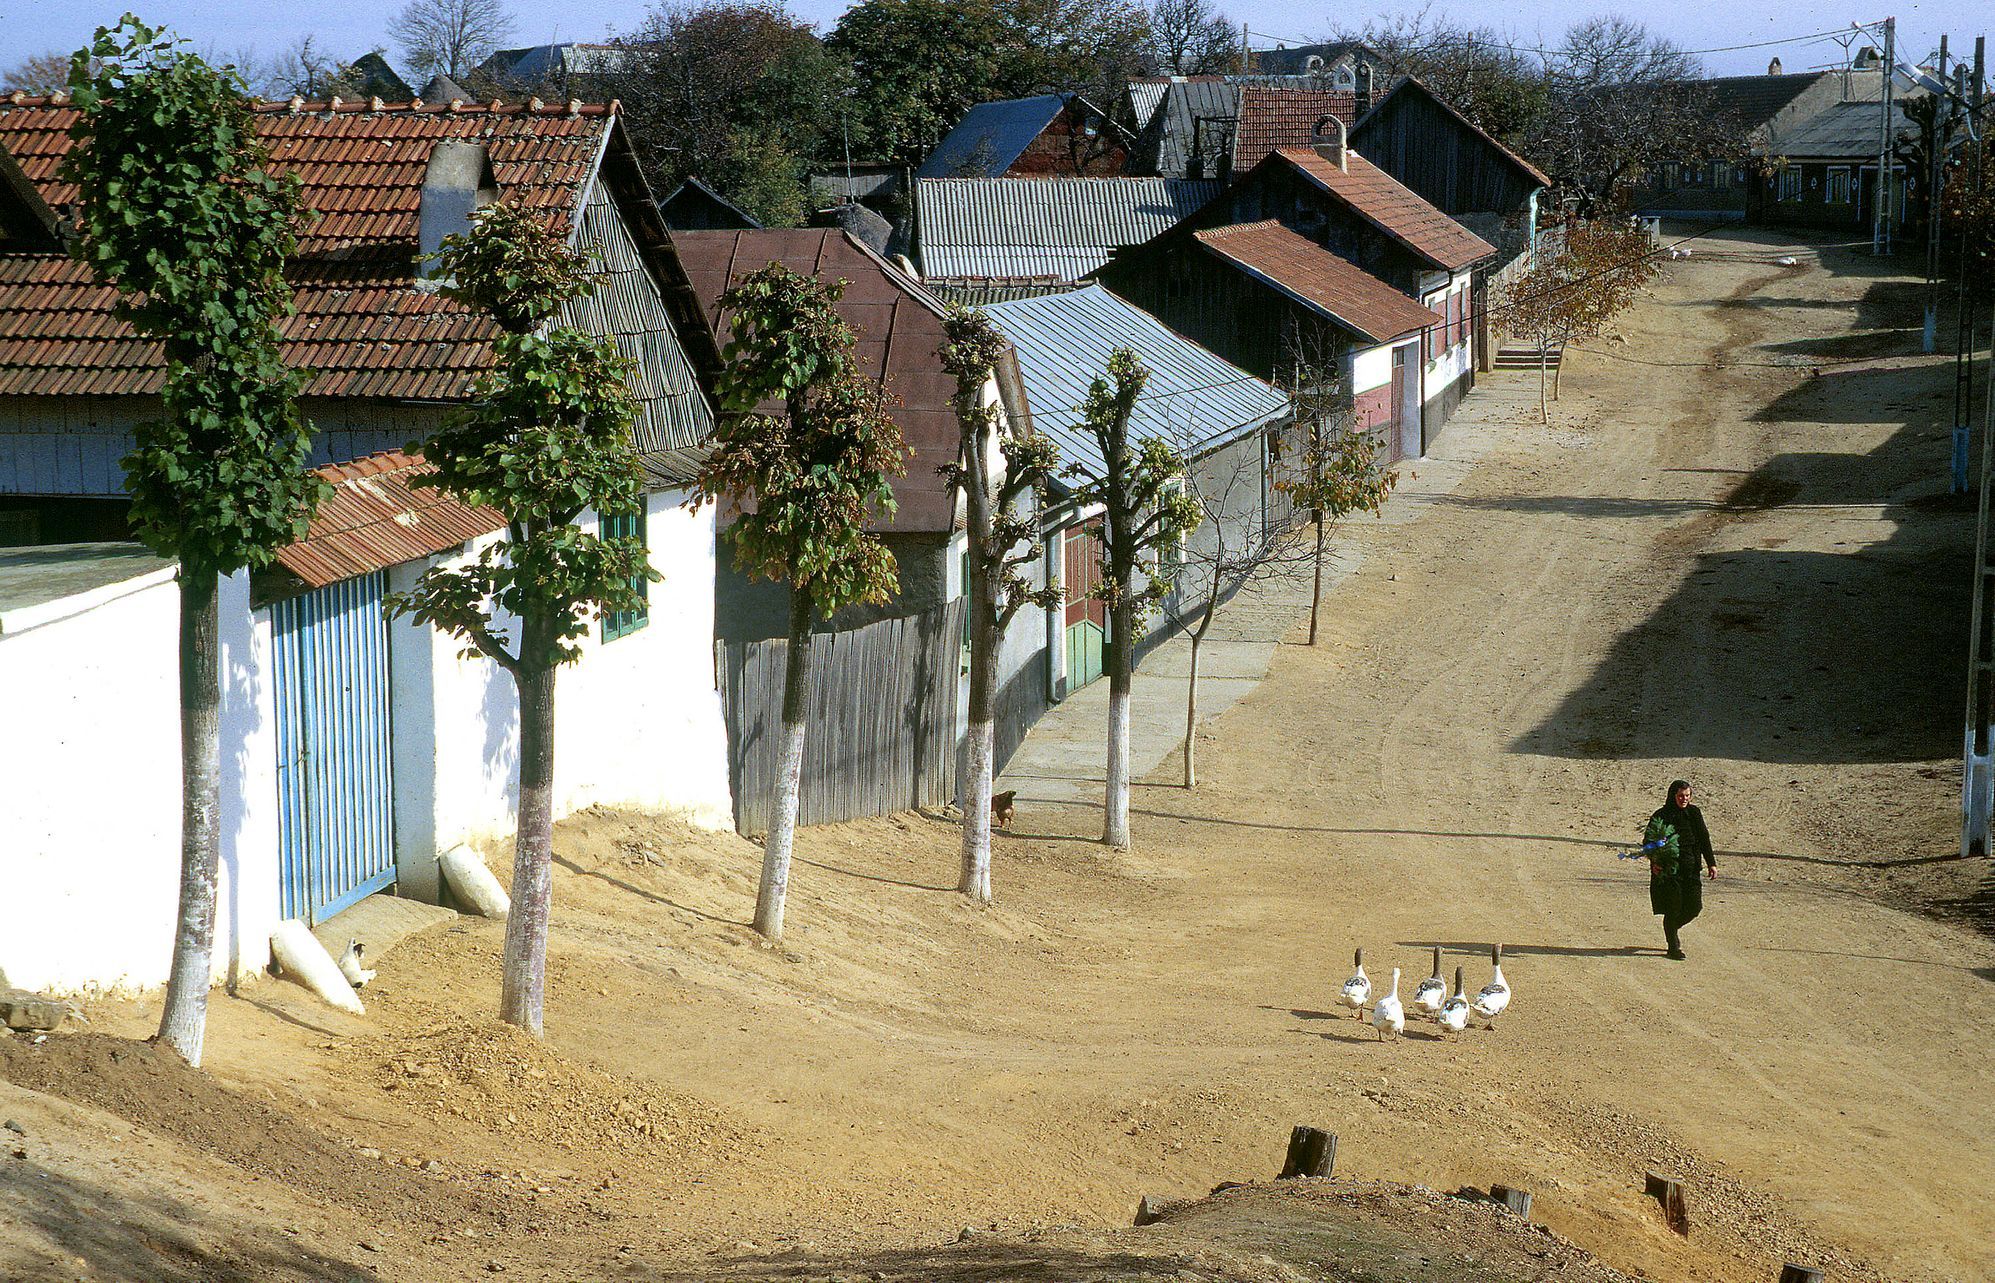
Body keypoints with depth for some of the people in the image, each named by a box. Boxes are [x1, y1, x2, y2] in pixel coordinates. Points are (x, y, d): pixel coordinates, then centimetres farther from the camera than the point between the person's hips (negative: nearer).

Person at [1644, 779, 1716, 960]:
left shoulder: (1694, 813, 7)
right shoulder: (1661, 816, -7)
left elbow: (1704, 839, 11)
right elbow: (1648, 841, -9)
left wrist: (1711, 863, 5)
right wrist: (1654, 861, -25)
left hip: (1691, 869, 5)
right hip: (1669, 870, -5)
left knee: (1694, 907, 4)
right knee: (1673, 909, -3)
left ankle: (1672, 929, 33)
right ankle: (1674, 947, 13)